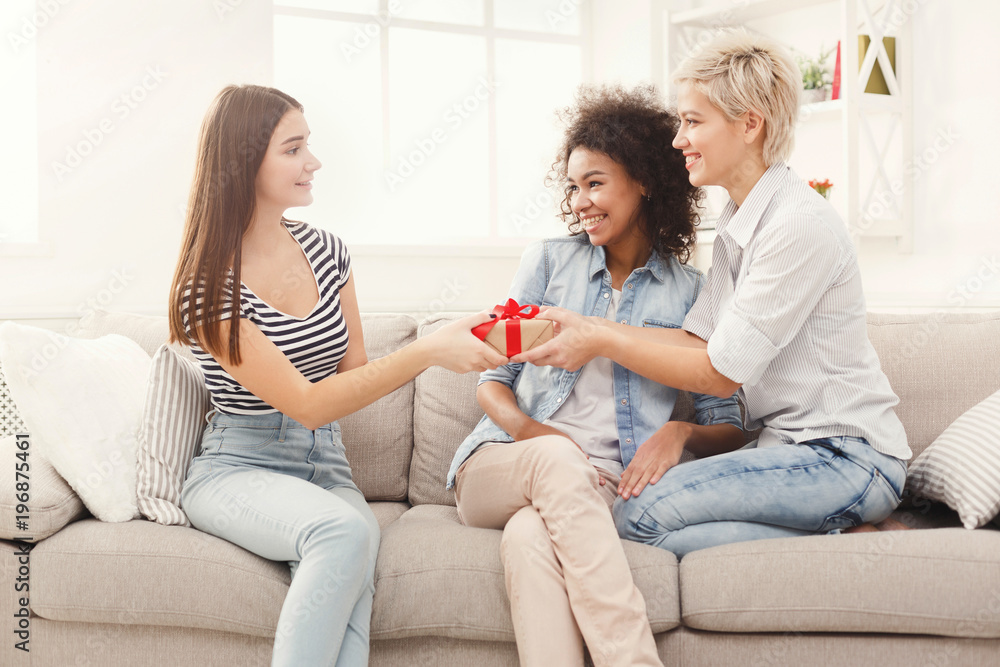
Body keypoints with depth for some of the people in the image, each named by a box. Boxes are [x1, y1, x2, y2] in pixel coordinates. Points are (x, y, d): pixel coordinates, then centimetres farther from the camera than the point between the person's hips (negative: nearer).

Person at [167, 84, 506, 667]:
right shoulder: (208, 286, -14)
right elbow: (307, 404, -19)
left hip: (323, 465, 5)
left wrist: (441, 351, -9)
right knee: (346, 531, -35)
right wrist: (426, 352, -25)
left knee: (358, 536, -31)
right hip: (237, 467, -4)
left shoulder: (326, 251, 5)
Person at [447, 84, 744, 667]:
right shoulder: (549, 260, 14)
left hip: (605, 488, -1)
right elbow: (491, 378, 12)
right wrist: (525, 429, -10)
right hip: (499, 469, 1)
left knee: (531, 537, -37)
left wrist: (681, 432, -16)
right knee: (558, 457, -37)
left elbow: (729, 429, 8)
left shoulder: (691, 293, 11)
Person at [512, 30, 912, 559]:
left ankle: (846, 542, -10)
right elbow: (697, 340, 6)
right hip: (788, 446, 9)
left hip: (846, 457, -9)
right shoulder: (737, 227, 12)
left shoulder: (802, 224, -17)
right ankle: (845, 534, -6)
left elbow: (721, 372, -16)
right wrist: (579, 326, 0)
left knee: (638, 515, -21)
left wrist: (602, 343, -12)